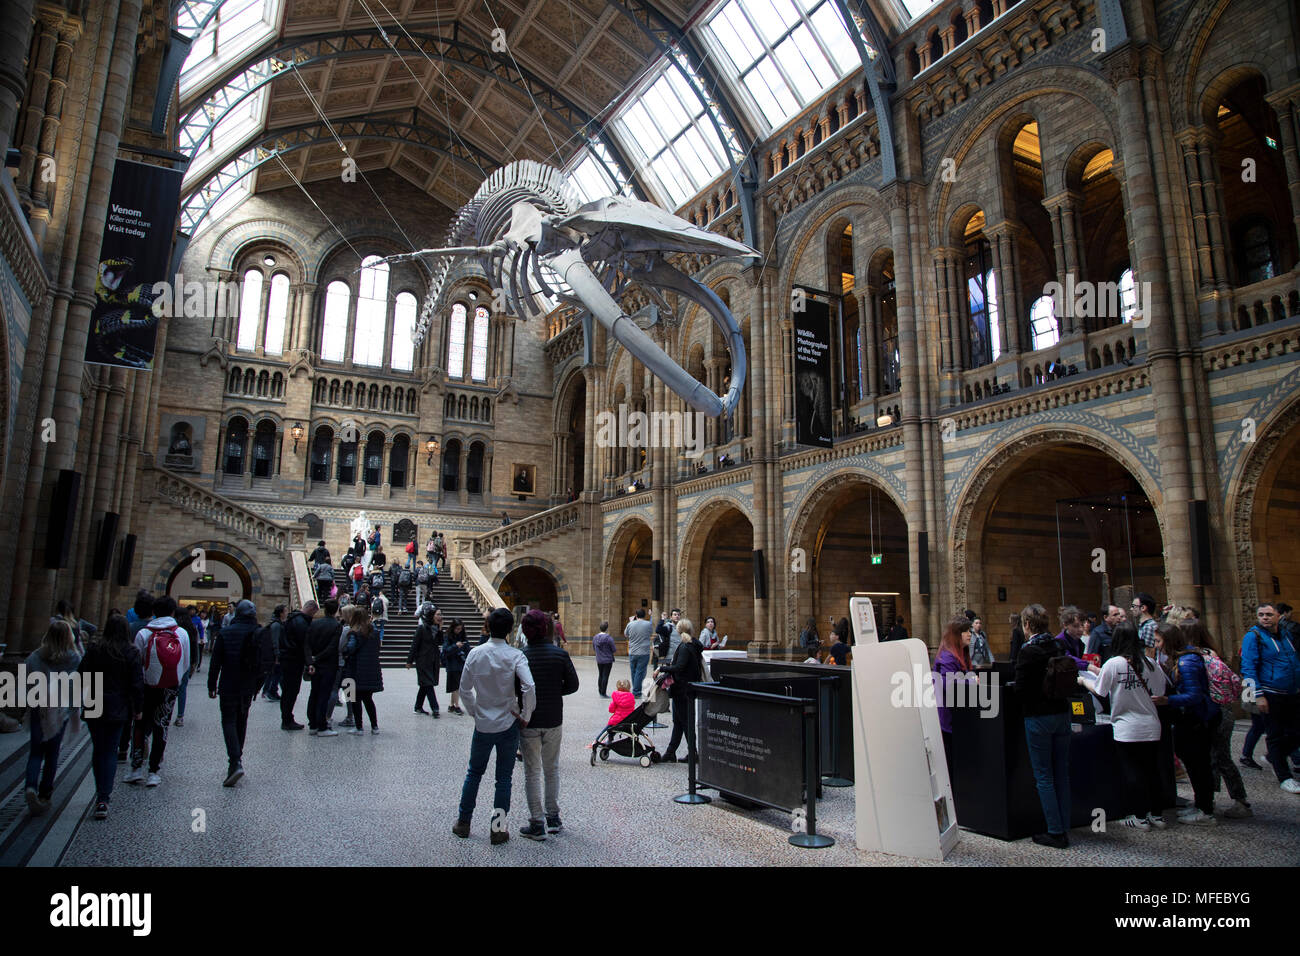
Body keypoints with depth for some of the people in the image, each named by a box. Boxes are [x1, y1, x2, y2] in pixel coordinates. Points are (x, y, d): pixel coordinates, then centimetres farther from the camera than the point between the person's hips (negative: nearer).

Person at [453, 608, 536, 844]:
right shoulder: (515, 656, -14)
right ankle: (498, 829, 15)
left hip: (483, 724, 2)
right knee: (504, 778, 10)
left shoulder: (475, 654, -6)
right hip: (509, 724, -2)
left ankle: (463, 823, 30)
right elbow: (529, 687, -26)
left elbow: (465, 689, -1)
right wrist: (525, 716, -11)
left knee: (474, 773, 20)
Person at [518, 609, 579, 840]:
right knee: (552, 769, 18)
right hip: (554, 720, 2)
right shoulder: (560, 654, -7)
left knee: (532, 773, 8)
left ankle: (537, 824, 12)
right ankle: (553, 818, 26)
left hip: (528, 723, -2)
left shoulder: (520, 657, -14)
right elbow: (572, 685, -2)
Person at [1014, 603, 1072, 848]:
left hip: (1039, 717, -7)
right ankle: (1064, 828, 19)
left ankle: (1055, 832, 5)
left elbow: (1020, 687, -15)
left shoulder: (1028, 651, -16)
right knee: (1062, 774, 12)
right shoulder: (1059, 647, 3)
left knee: (1044, 776, 2)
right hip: (1062, 713, 7)